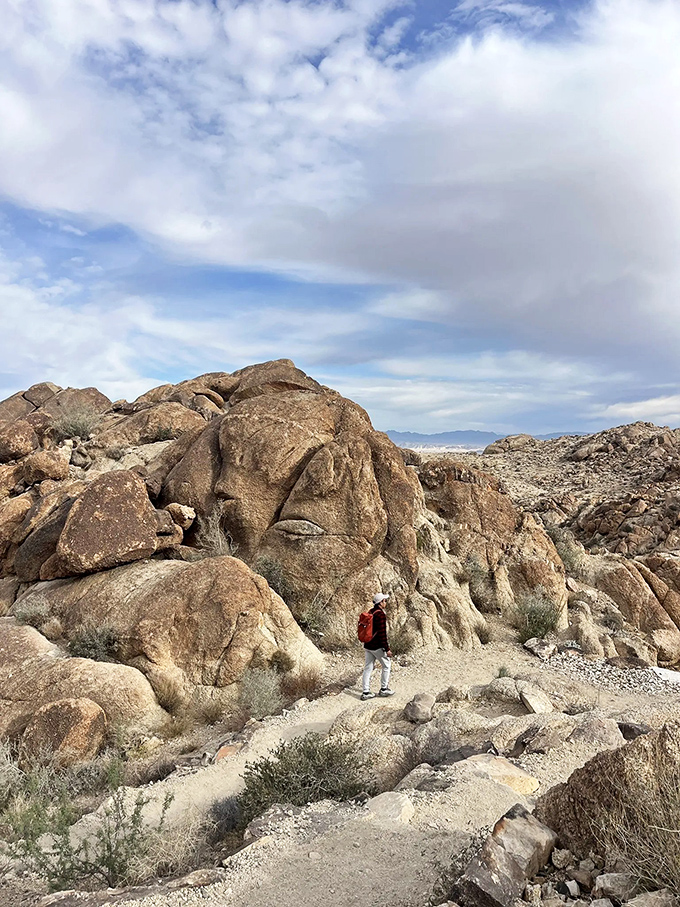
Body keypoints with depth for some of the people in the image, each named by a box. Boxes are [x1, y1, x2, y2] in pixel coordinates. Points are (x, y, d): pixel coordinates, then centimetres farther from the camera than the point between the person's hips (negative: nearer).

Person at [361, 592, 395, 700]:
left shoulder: (370, 612, 9)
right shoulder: (380, 615, -19)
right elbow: (382, 634, -22)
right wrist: (387, 649, -17)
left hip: (368, 645, 8)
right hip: (377, 647, -8)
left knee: (368, 668, 10)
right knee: (386, 665, 9)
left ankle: (366, 692, 12)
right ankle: (384, 689, 17)